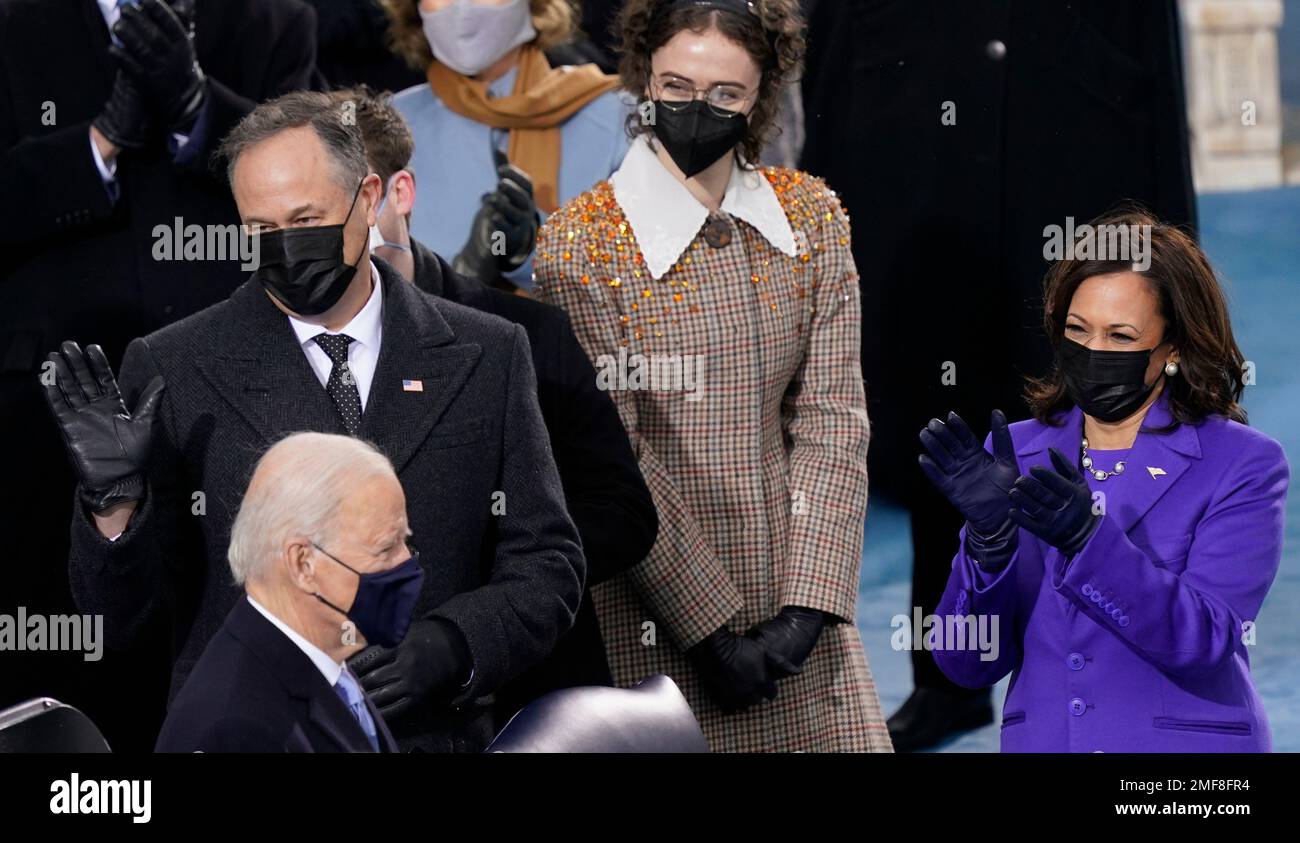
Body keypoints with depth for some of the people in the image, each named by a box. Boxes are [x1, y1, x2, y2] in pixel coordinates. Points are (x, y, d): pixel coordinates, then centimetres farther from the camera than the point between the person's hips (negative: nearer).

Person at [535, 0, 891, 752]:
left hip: (794, 604, 4)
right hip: (656, 622, -3)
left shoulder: (811, 217, 3)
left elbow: (833, 419, -1)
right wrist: (711, 627, -13)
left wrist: (807, 603, -10)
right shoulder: (582, 243, -9)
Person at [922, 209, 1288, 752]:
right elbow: (968, 664, 3)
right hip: (1041, 739, 3)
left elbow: (1203, 644, -11)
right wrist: (989, 535, -12)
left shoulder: (1244, 465, 1)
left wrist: (1086, 538, -21)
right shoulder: (1016, 455, 9)